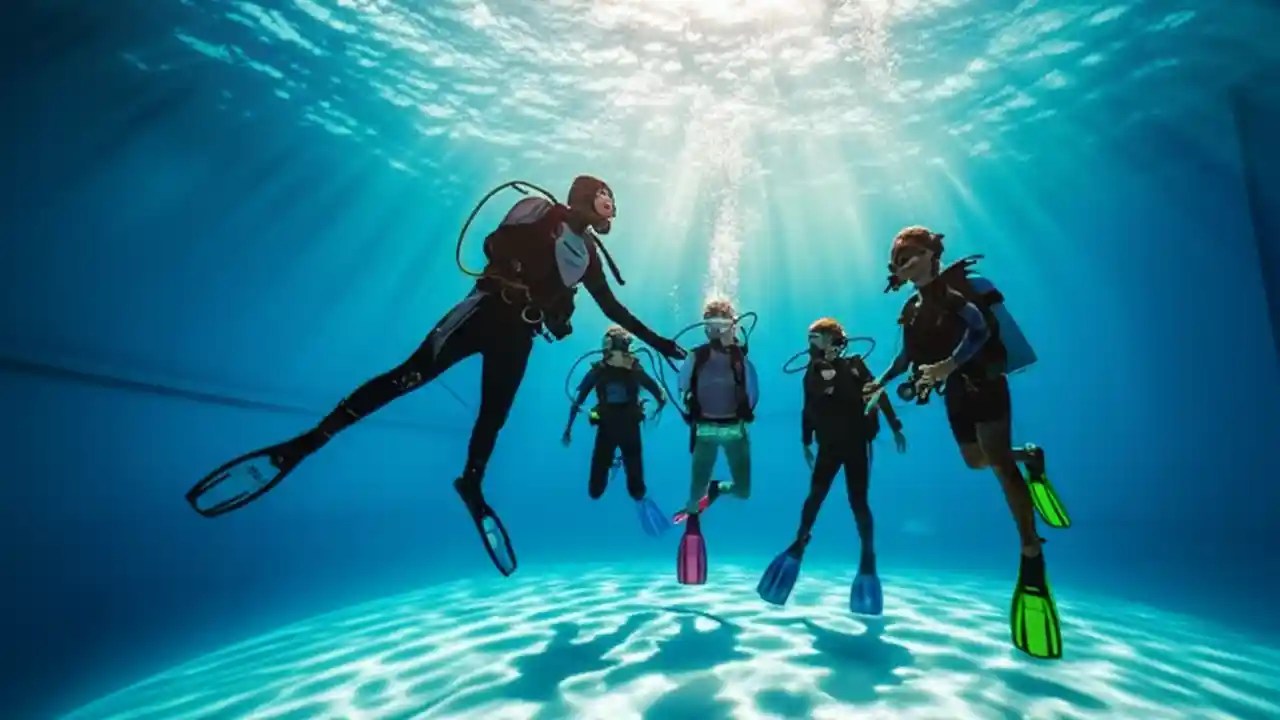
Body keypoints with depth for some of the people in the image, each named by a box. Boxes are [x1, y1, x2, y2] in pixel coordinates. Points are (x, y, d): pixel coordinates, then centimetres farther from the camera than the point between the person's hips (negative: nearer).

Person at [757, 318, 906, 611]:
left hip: (856, 444, -3)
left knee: (858, 502, 0)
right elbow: (809, 410, 11)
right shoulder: (812, 373, 2)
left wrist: (895, 428, -5)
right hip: (828, 445, 3)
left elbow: (879, 395, -4)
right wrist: (806, 442, 15)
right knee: (815, 496, 2)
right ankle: (799, 543, 20)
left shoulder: (853, 366, -7)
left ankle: (868, 558, 15)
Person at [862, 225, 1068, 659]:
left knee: (1000, 463, -15)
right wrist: (881, 383, 19)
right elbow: (909, 355, 20)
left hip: (984, 385, -8)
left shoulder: (953, 289, -13)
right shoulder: (912, 308, 9)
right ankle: (1030, 458, 39)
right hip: (956, 393, 8)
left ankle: (1032, 559, -12)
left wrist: (949, 364, -42)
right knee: (976, 460, 12)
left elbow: (980, 329, -29)